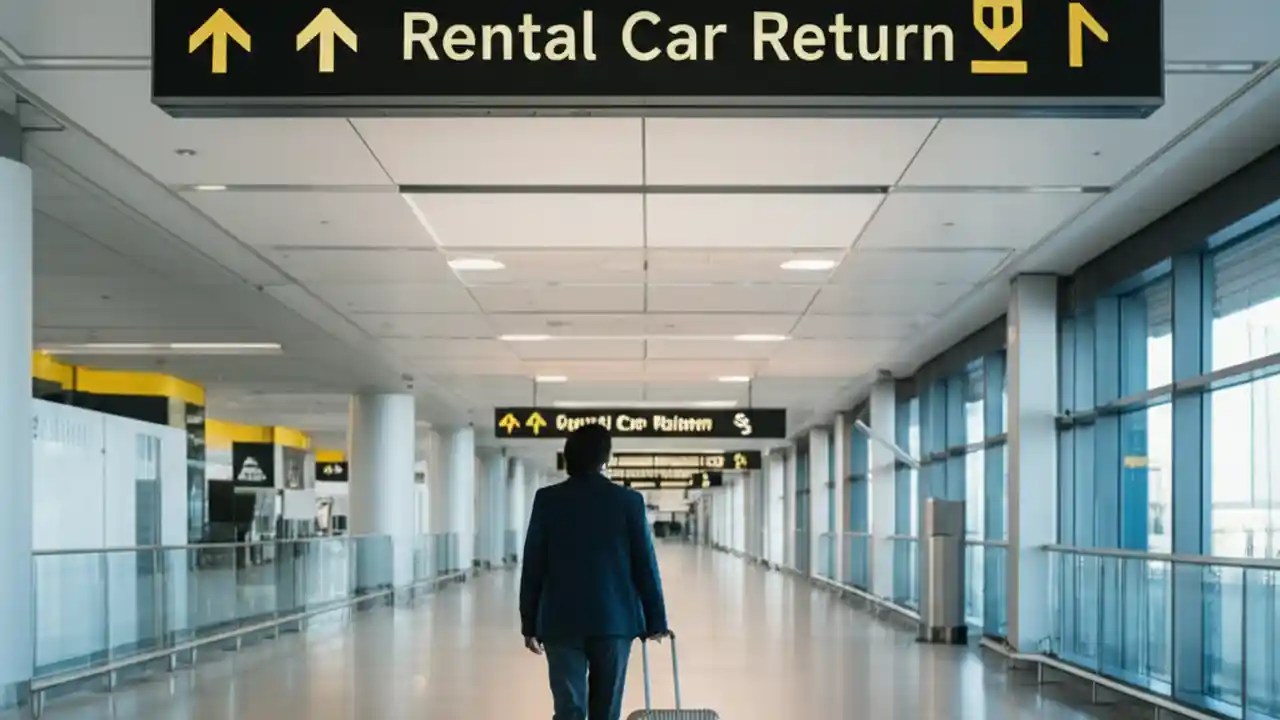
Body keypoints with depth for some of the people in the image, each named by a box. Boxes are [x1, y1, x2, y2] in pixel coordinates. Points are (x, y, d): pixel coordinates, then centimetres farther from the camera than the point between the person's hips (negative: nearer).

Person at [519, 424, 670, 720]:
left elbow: (533, 566, 0)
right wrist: (655, 620, 8)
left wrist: (529, 624, 7)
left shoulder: (547, 500, -1)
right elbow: (645, 565, -1)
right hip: (615, 619, 0)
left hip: (561, 621, 0)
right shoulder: (629, 501, -2)